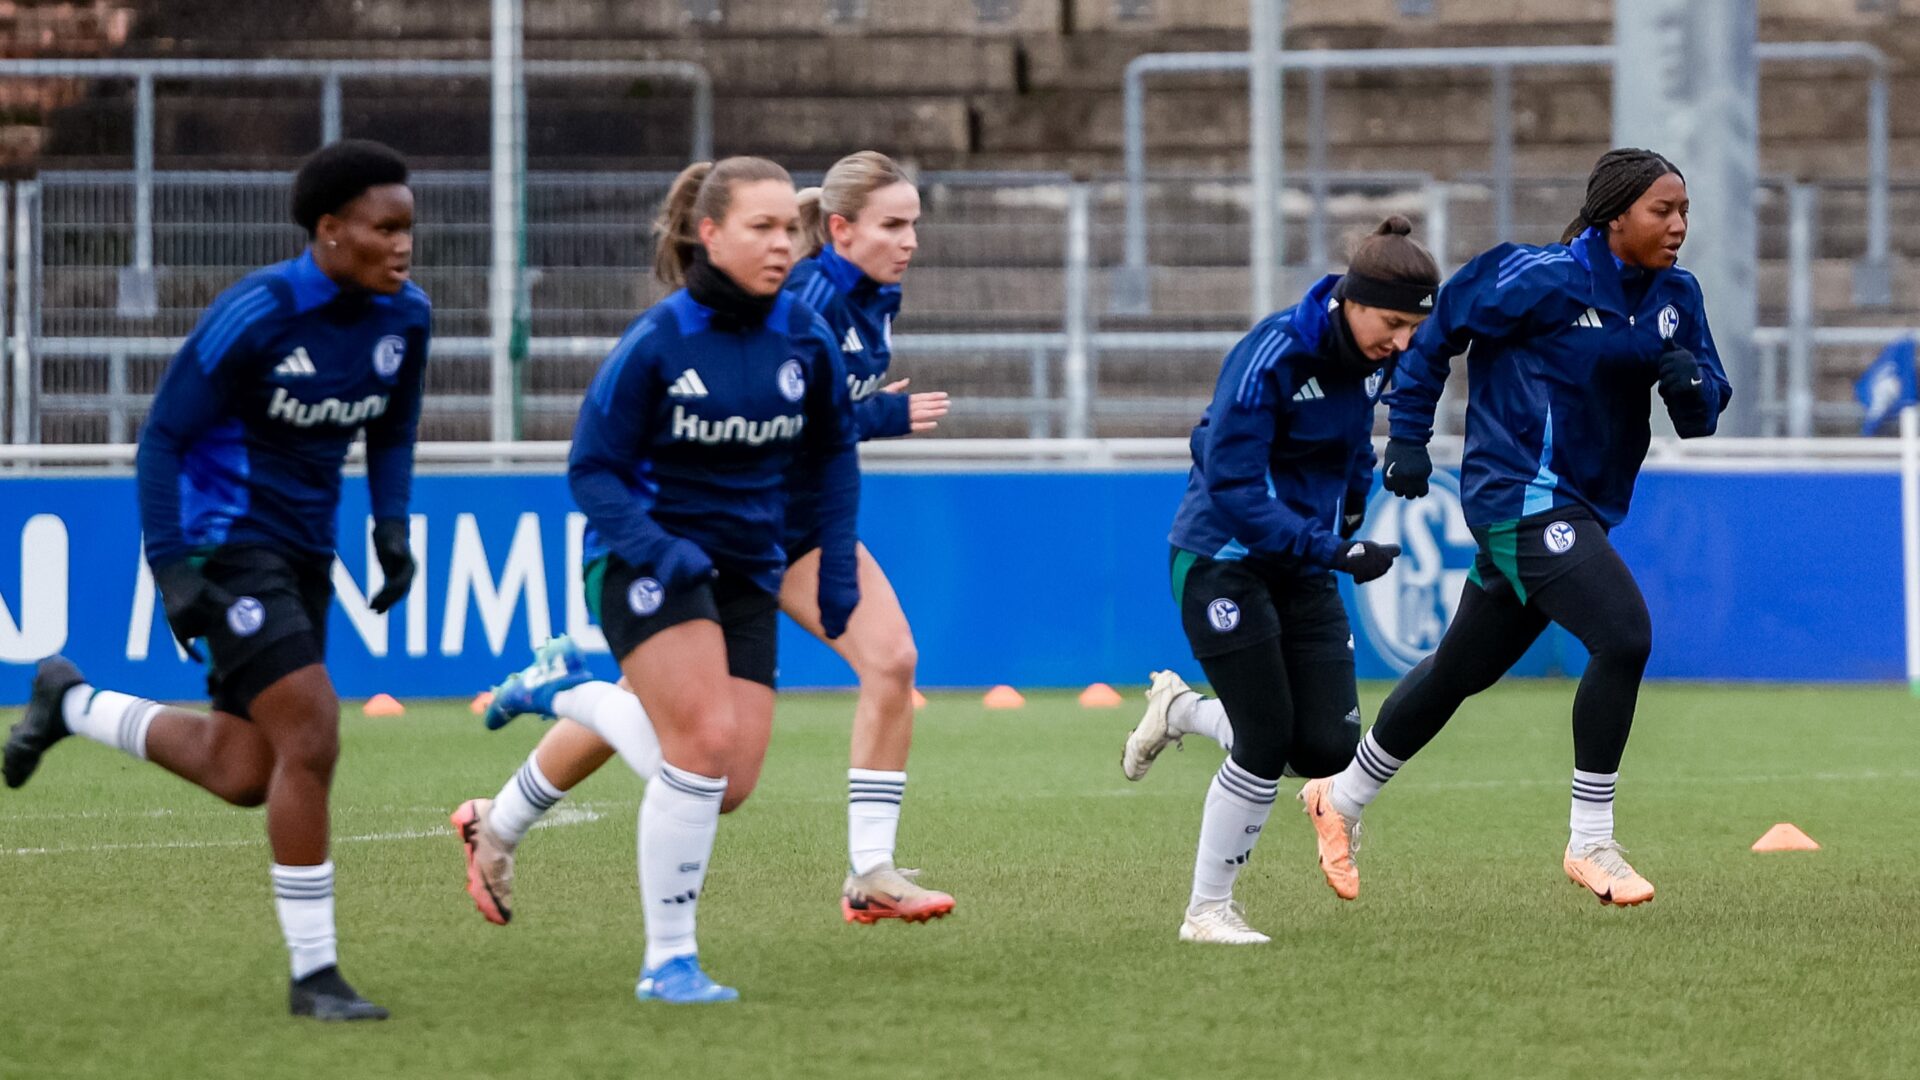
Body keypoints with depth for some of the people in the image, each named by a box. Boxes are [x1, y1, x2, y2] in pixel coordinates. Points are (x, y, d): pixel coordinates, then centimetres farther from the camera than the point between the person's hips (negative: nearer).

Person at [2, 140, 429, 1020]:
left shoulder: (404, 317, 0)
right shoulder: (255, 314, -20)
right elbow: (163, 435, -13)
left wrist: (391, 528, 3)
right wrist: (171, 570, -19)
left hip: (305, 551, 7)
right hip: (228, 542, -7)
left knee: (244, 776, 8)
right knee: (309, 738, -17)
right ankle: (313, 974, -7)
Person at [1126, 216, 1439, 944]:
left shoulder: (1374, 358, -2)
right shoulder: (1272, 357, -24)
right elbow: (1233, 486, -26)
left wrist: (1361, 519, 12)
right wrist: (1332, 550, -30)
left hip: (1302, 565, 7)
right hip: (1224, 558, -7)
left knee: (1327, 749, -3)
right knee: (1267, 744, -10)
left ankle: (1181, 711, 21)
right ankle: (1208, 911, 6)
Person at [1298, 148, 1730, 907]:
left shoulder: (1674, 297, 5)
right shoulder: (1541, 278, -16)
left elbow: (1703, 414, 6)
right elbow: (1434, 330, -5)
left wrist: (1691, 387, -17)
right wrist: (1408, 438, -6)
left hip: (1582, 508, 8)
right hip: (1522, 495, -8)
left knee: (1464, 669, 20)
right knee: (1623, 638, -23)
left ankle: (1342, 798, 40)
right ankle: (1589, 844, -13)